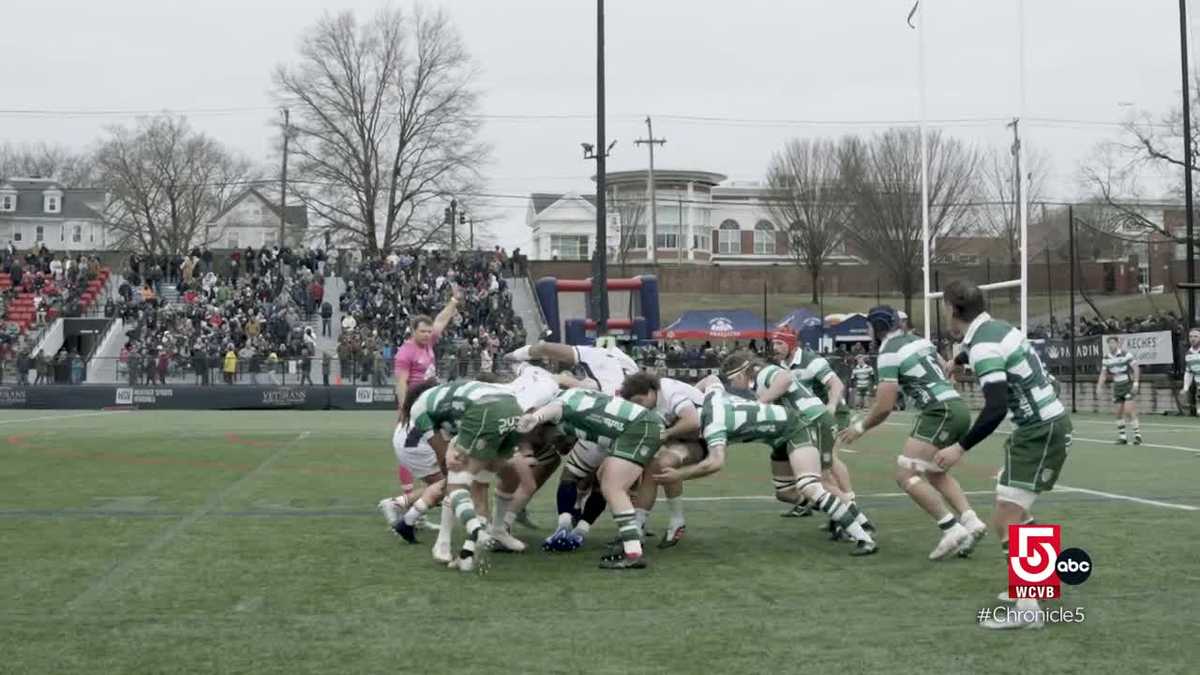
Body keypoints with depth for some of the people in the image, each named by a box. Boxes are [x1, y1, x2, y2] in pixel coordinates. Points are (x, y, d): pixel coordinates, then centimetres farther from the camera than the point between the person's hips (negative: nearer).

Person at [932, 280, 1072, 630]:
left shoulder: (983, 345, -21)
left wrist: (961, 448, -26)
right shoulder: (994, 328, 7)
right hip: (1044, 423, 10)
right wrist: (957, 360, 52)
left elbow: (996, 408, -29)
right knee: (1015, 507, 25)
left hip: (1041, 430, -10)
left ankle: (1027, 609, -13)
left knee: (1005, 520, -12)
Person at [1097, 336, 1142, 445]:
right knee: (1119, 412, 3)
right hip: (1117, 387, 5)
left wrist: (1135, 383, -17)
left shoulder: (1126, 355, -12)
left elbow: (1136, 368, -10)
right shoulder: (1107, 358, 4)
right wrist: (1099, 386, -2)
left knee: (1128, 410, -15)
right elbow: (1103, 373, 10)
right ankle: (1122, 437, 11)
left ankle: (1137, 435, -7)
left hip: (1128, 385, -5)